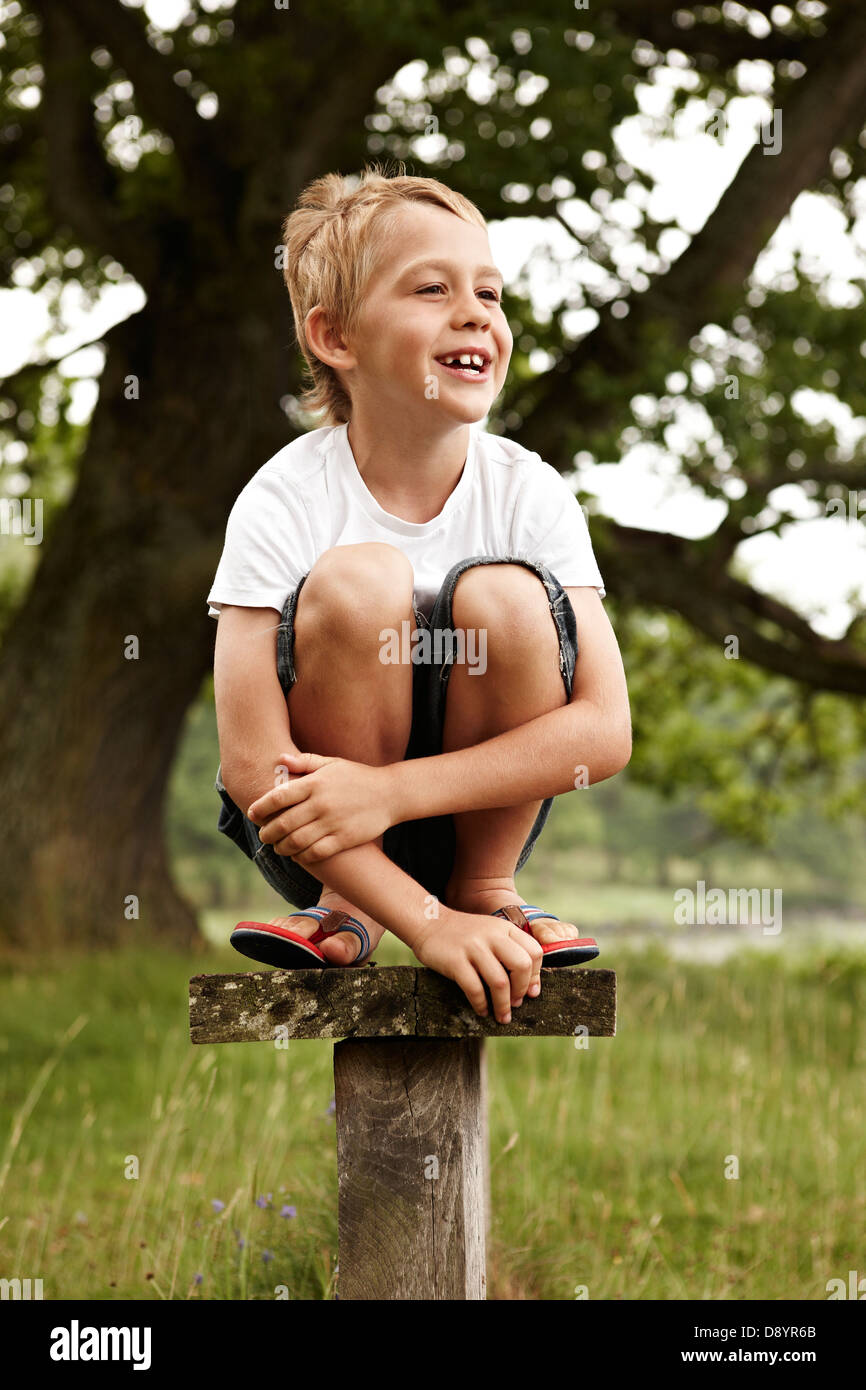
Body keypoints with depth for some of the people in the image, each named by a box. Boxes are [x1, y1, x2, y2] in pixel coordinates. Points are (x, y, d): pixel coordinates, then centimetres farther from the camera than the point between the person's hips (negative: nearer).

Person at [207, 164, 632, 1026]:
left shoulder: (529, 493, -11)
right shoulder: (284, 503, -18)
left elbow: (603, 733, -19)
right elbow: (253, 765, -24)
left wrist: (390, 791, -32)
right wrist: (427, 922, -34)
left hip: (477, 814, 2)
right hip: (309, 839, -2)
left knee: (505, 598, -26)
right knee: (358, 581, -28)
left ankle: (488, 887, -5)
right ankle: (345, 908, -11)